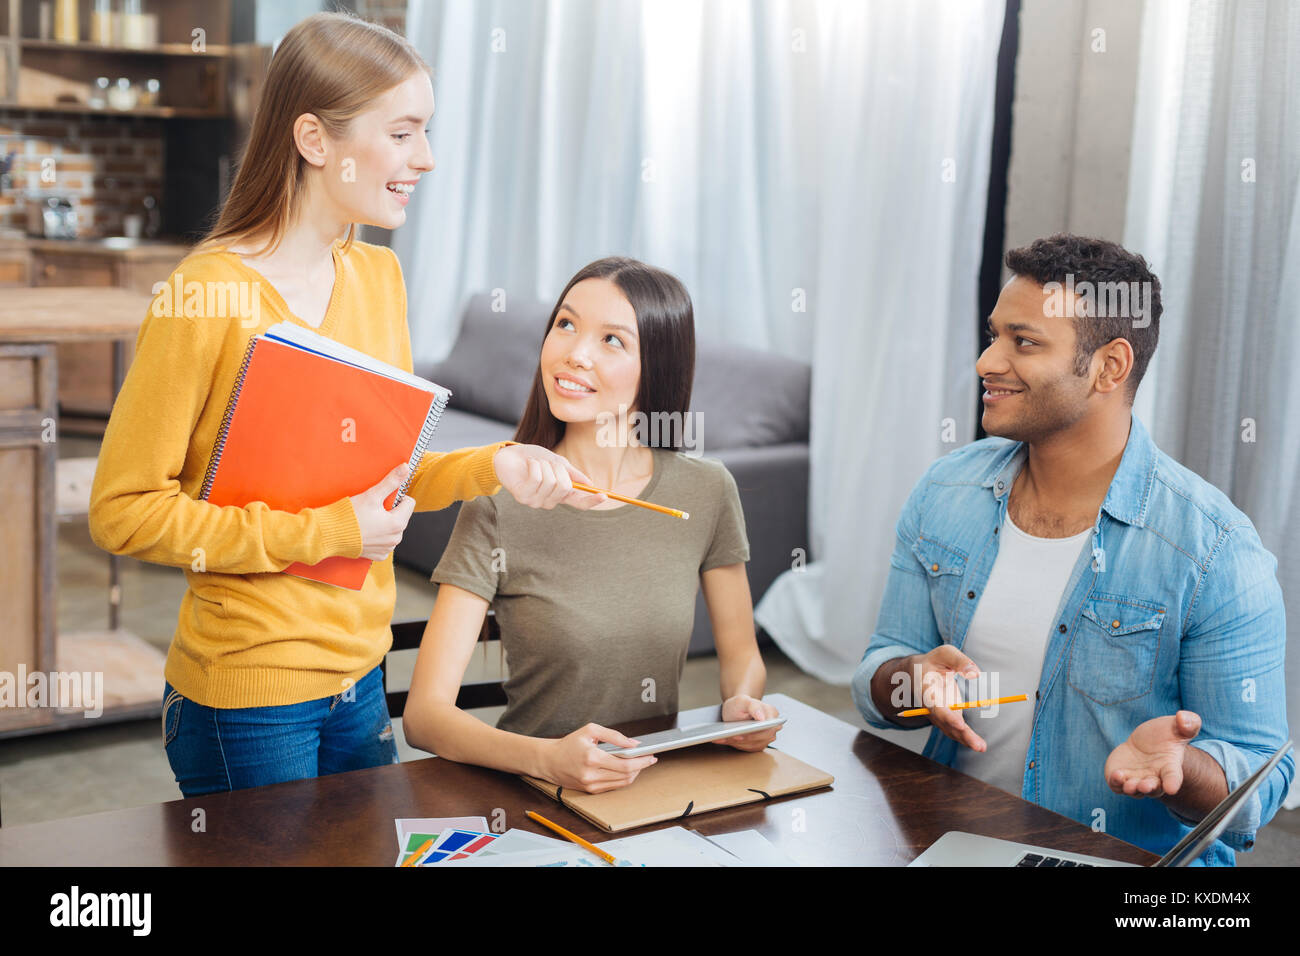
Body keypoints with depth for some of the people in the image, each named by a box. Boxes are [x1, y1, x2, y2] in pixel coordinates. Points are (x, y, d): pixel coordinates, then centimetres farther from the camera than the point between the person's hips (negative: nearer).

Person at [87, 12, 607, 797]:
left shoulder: (379, 275, 4)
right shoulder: (205, 297, -18)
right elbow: (123, 510, -16)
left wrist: (493, 466, -7)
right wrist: (324, 532, -19)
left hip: (360, 674, 7)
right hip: (249, 697, -7)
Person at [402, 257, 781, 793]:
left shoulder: (706, 493, 0)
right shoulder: (500, 508, -9)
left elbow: (740, 653, 14)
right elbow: (424, 715, -13)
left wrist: (742, 702, -8)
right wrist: (547, 758, -30)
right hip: (532, 789, -2)